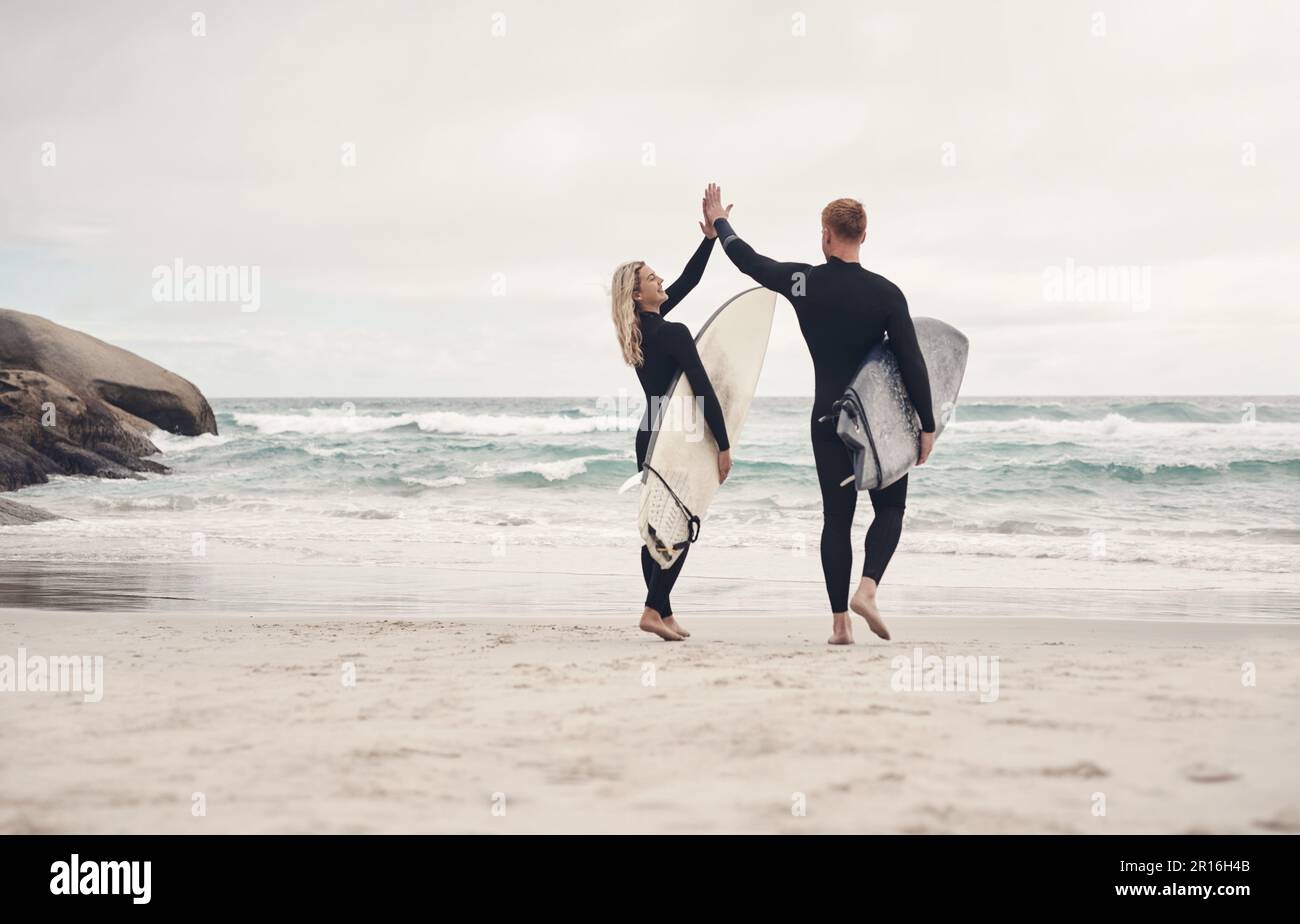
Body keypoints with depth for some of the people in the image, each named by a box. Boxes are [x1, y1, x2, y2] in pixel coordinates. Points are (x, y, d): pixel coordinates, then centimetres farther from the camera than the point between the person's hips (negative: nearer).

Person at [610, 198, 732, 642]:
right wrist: (724, 445, -15)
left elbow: (687, 280, 17)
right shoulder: (673, 333, -17)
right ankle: (654, 608, -10)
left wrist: (710, 237, 14)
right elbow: (704, 391, -19)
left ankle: (663, 612, 13)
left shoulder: (641, 327, 7)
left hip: (650, 436, 8)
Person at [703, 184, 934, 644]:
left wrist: (719, 221, 31)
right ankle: (867, 589, -12)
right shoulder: (885, 292, -9)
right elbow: (912, 363, -10)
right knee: (890, 509, 12)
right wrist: (927, 426, -4)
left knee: (836, 517, 8)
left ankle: (839, 622, 5)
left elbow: (747, 259, 12)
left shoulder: (803, 282, -4)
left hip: (828, 420, 2)